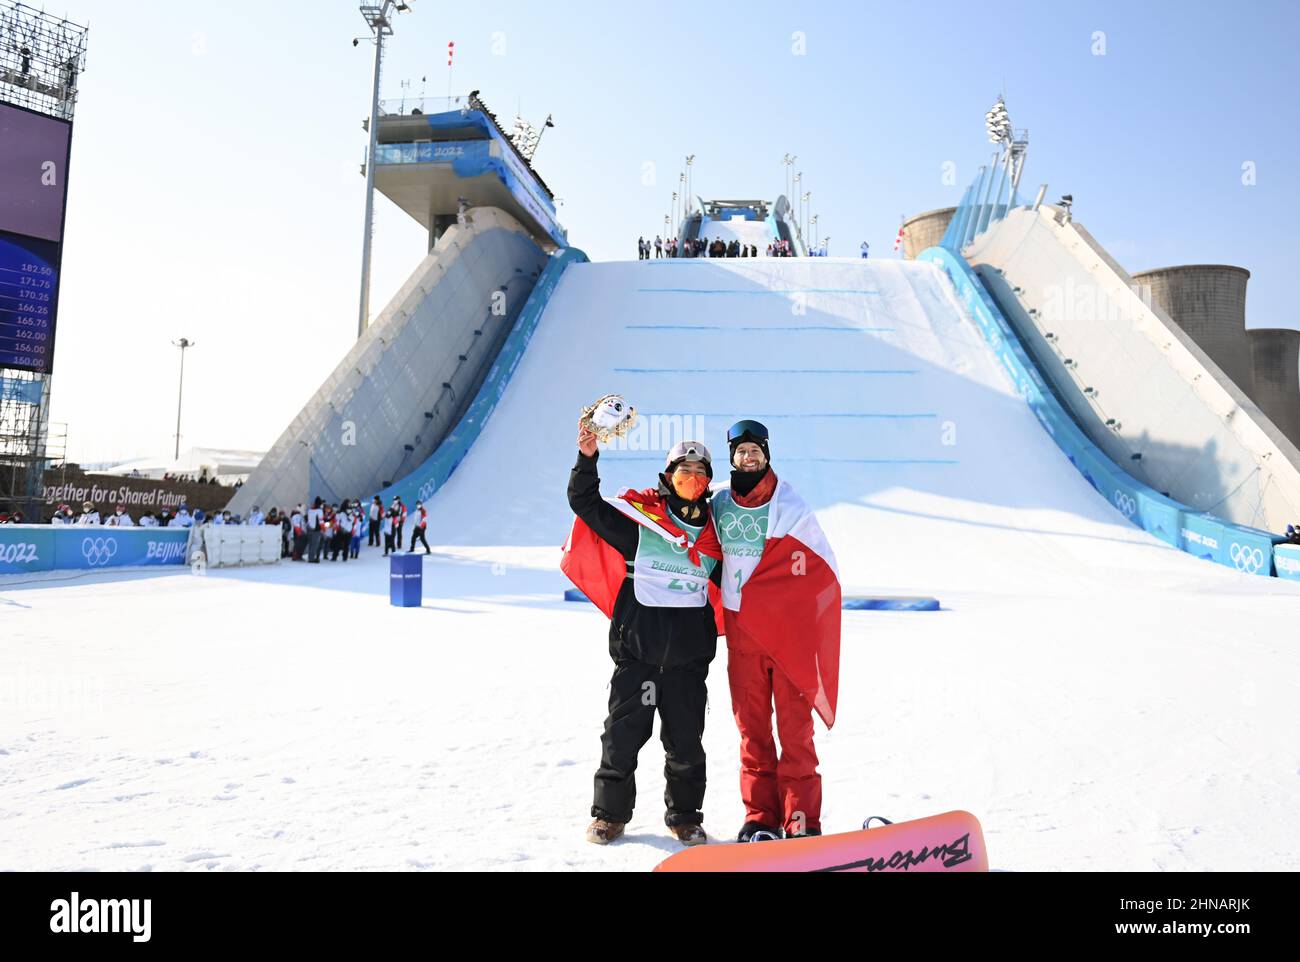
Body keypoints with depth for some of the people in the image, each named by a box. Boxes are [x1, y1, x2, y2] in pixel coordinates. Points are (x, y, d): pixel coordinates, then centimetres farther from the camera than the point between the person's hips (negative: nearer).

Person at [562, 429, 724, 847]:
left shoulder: (712, 529, 11)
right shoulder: (638, 514, -1)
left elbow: (730, 579, 25)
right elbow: (584, 502, -6)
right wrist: (588, 457, -18)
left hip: (689, 651, 3)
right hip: (637, 644, -3)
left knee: (685, 739, 9)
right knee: (624, 731, 4)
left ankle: (685, 814, 25)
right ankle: (610, 812, 20)